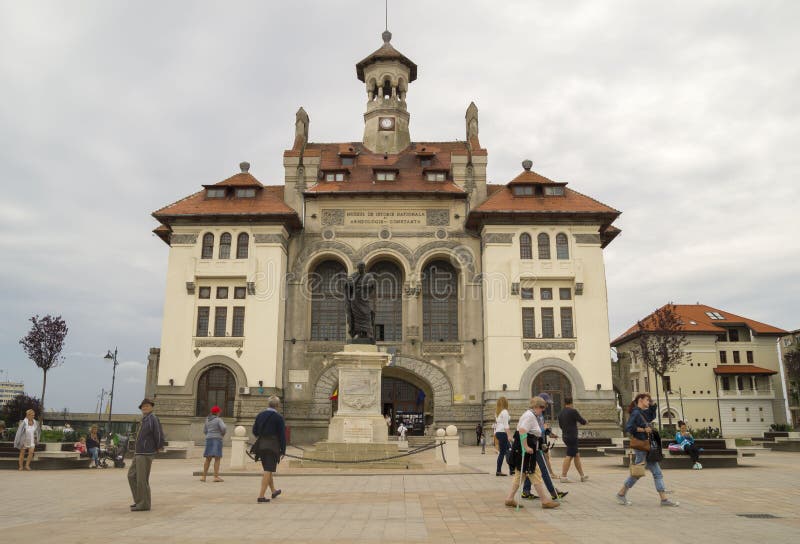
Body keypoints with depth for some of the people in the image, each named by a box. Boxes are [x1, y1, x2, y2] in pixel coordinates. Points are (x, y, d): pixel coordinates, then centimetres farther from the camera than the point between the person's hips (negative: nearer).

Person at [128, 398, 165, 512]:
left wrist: (159, 447, -3)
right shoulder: (144, 419, 16)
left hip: (146, 454, -10)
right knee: (132, 475, 14)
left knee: (142, 479, -5)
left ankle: (144, 504, 4)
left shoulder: (153, 418, -12)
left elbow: (159, 434, -16)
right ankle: (139, 500, 23)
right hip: (139, 453, 10)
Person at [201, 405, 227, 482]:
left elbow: (205, 431, 20)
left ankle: (204, 476, 11)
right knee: (217, 459, -8)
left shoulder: (207, 420, 13)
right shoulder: (219, 419, -8)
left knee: (208, 459, 13)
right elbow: (223, 428, -21)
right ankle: (216, 477, -14)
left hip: (209, 440, 6)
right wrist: (223, 433, 0)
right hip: (217, 440, -6)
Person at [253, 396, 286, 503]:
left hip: (261, 445, 6)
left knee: (268, 470, 20)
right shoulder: (279, 417, -10)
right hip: (273, 446, -6)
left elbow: (254, 431, 9)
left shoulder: (260, 415, 5)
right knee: (268, 471, -2)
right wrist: (283, 451, -4)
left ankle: (274, 491, 36)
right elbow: (282, 435, -10)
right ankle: (261, 496, -6)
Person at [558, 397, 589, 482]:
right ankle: (563, 476, -9)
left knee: (577, 455, 16)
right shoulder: (573, 411, -12)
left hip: (565, 437, 8)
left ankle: (582, 475, 23)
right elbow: (583, 422, -8)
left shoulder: (560, 413, 9)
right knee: (569, 456, -6)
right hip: (572, 437, -8)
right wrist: (584, 420, 15)